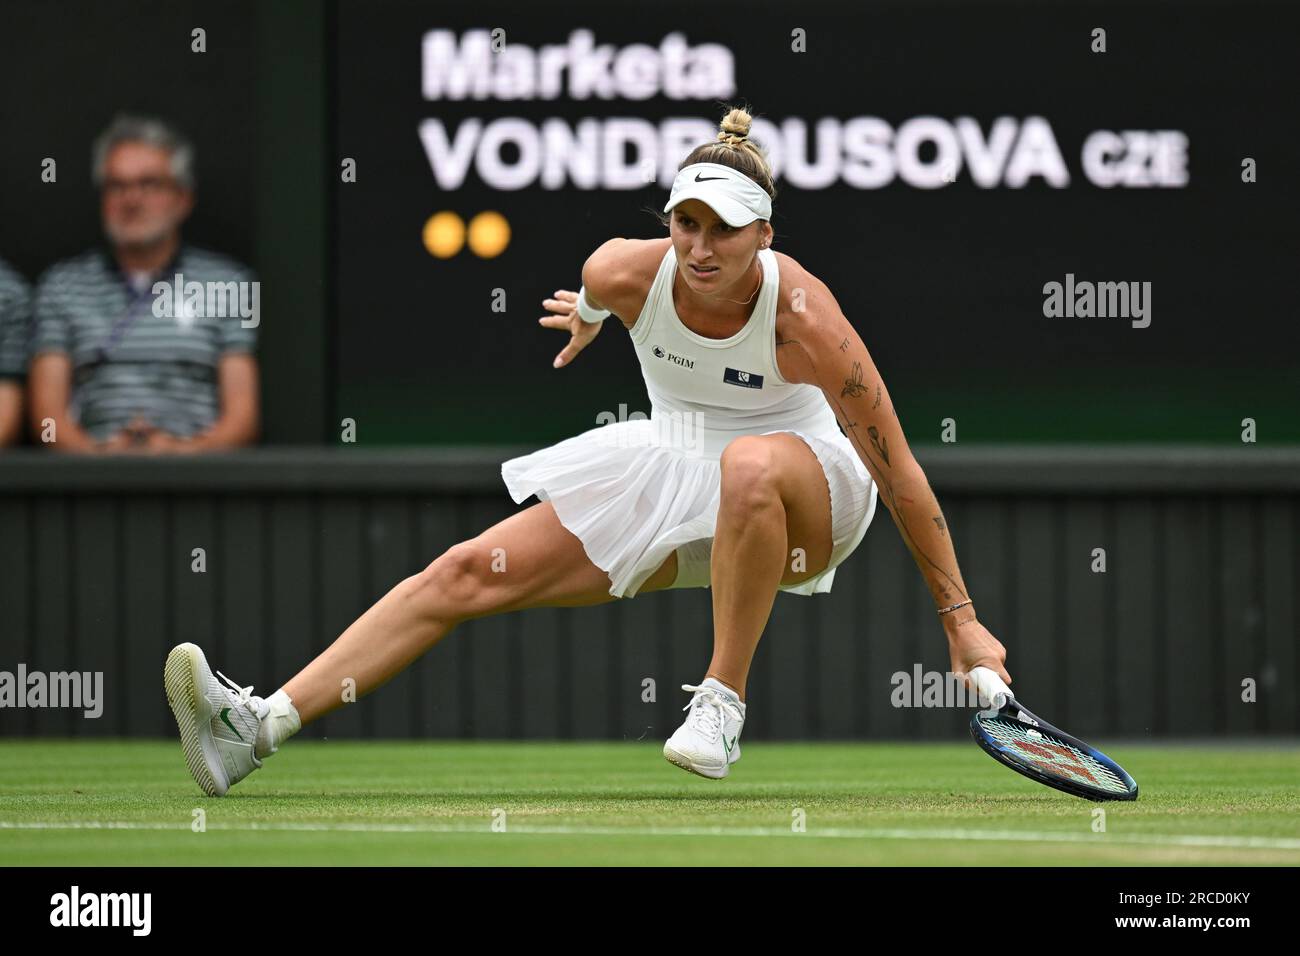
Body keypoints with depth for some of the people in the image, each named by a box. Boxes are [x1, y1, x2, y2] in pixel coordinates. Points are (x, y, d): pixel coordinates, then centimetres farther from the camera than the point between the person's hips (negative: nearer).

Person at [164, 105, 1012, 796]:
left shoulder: (801, 316, -28)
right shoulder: (629, 273, -17)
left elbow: (898, 473, -23)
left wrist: (961, 621, -21)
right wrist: (588, 314, 36)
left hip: (805, 504, -4)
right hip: (670, 473, 5)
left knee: (751, 462, -42)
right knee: (471, 573, -11)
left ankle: (725, 703, -28)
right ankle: (263, 725, -20)